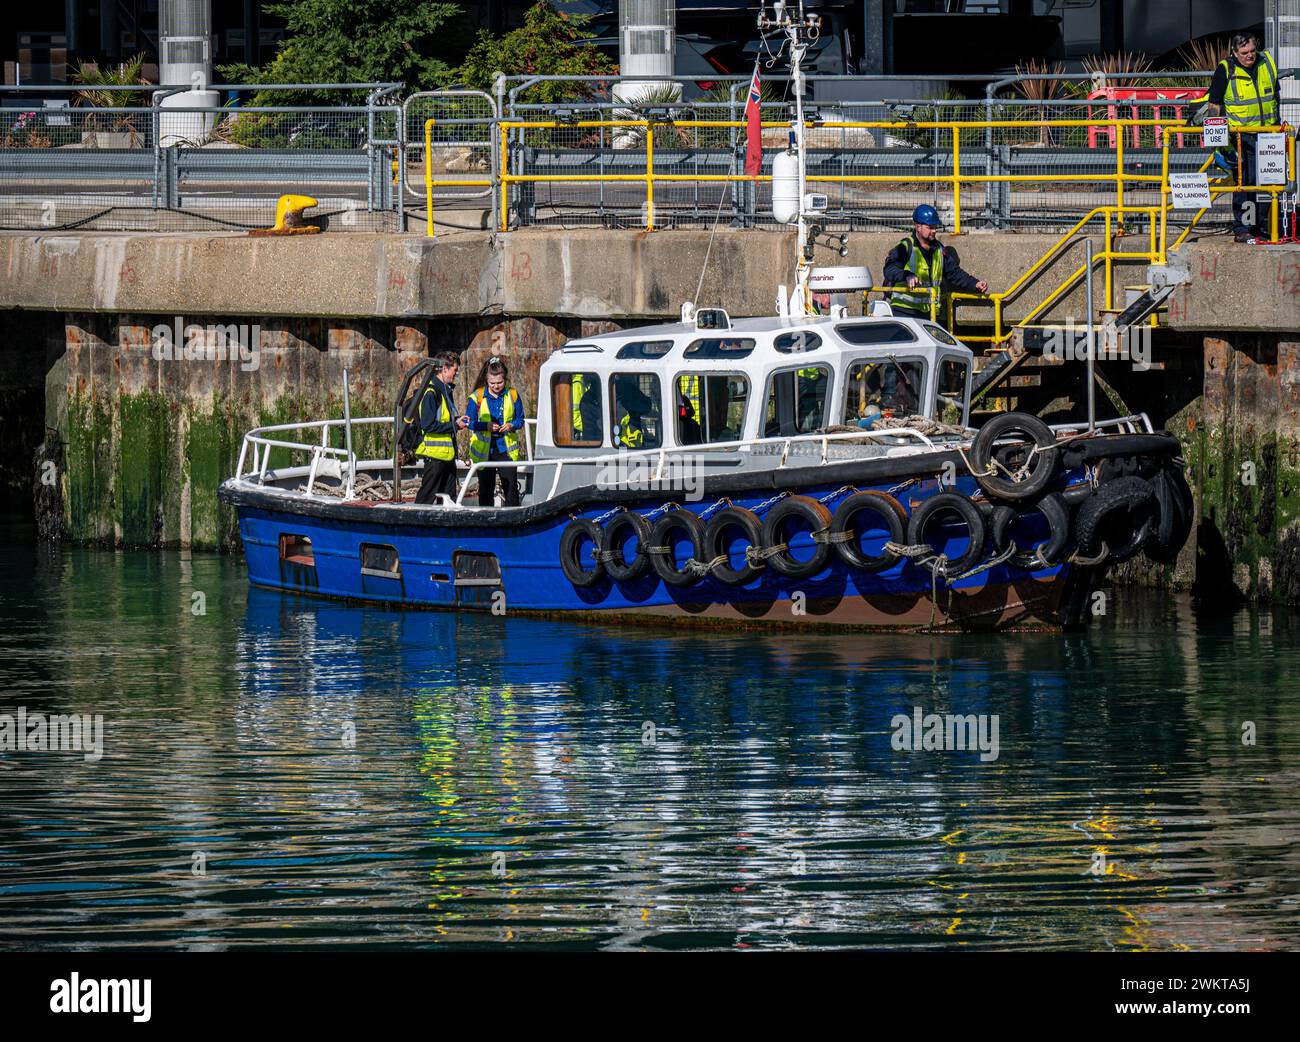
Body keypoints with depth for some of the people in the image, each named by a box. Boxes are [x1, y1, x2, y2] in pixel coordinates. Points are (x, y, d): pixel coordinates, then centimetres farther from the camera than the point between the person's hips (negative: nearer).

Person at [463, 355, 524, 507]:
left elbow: (520, 420, 8)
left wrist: (511, 425, -14)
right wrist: (486, 426, -19)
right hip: (484, 449, -1)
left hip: (506, 449, 1)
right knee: (486, 489, 7)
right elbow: (469, 422, -2)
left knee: (511, 488, -3)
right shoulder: (477, 397, -4)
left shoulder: (513, 395, 1)